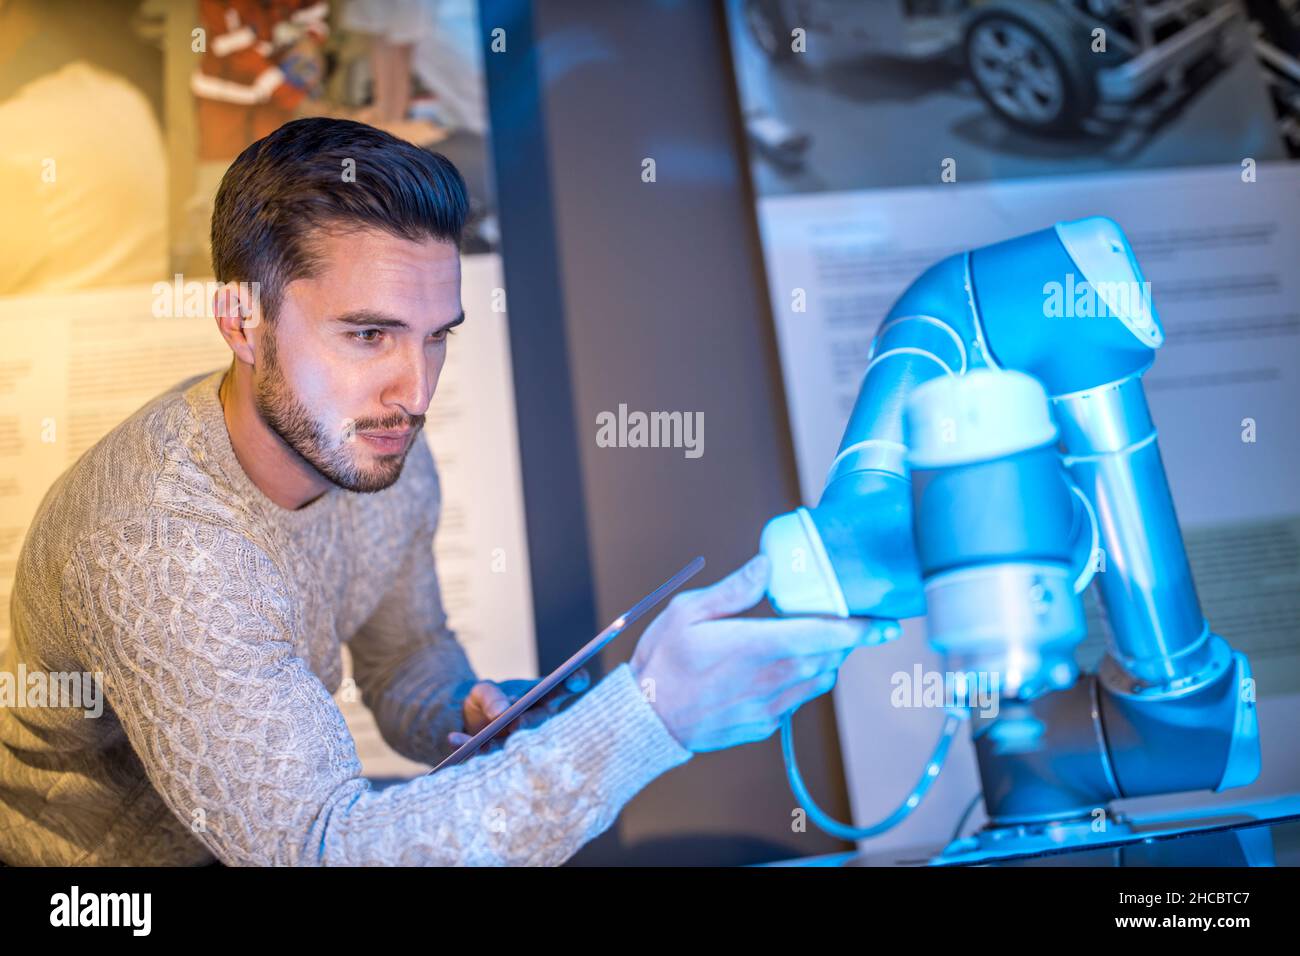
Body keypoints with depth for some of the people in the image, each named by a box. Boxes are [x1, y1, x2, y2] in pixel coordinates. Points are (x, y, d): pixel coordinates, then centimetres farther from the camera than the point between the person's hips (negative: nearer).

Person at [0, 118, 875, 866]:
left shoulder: (387, 459, -10)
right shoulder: (157, 549, -31)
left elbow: (406, 658, 5)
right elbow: (319, 847, -35)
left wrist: (458, 718, -17)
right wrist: (649, 714, -44)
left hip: (268, 822, 6)